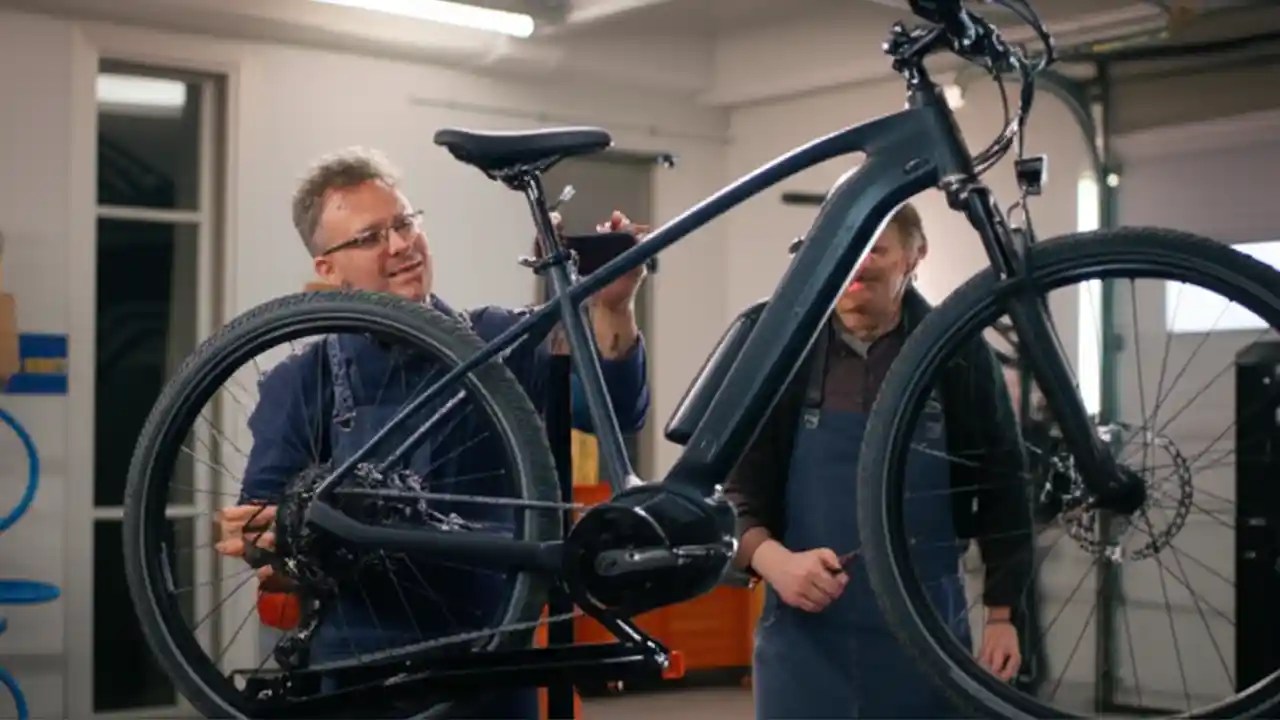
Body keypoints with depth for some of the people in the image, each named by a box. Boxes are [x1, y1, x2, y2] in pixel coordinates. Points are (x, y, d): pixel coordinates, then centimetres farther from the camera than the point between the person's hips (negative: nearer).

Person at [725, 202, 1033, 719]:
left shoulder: (958, 354, 0)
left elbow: (1001, 488, 7)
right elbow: (733, 488, 0)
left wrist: (1002, 613, 5)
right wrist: (772, 559, -19)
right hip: (804, 634, 0)